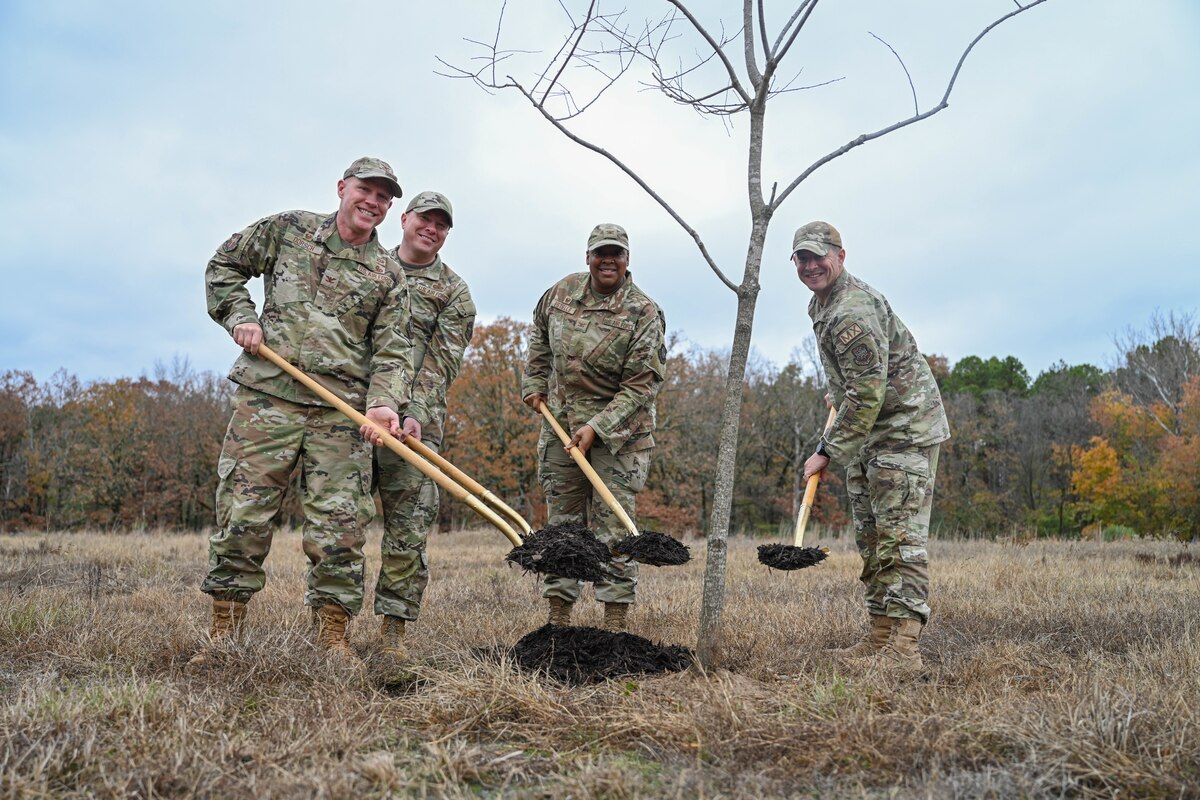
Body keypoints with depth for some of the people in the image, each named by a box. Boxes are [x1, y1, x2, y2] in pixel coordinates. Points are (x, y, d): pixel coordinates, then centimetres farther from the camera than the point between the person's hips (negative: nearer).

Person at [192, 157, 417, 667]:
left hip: (342, 409, 1)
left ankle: (333, 634, 12)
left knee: (339, 524, -1)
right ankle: (224, 630, 15)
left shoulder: (389, 275, 11)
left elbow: (391, 350, 4)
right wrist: (240, 317, 4)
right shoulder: (288, 228, 12)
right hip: (267, 394, 0)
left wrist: (385, 402, -13)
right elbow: (225, 266, 20)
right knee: (242, 513, 1)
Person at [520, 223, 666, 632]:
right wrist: (534, 384, 15)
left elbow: (640, 386, -15)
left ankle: (615, 625, 6)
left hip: (618, 434, -5)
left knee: (613, 528, -4)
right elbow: (540, 337, 22)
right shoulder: (562, 292, 2)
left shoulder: (644, 314, -13)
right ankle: (558, 621, 20)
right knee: (562, 522, 10)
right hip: (560, 426, 5)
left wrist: (596, 428, -21)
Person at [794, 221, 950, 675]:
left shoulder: (852, 313, -22)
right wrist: (837, 393, 29)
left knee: (900, 537, -14)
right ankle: (880, 638, 15)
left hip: (904, 429, -11)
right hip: (867, 436, 11)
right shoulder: (822, 303, 12)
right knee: (871, 539, 10)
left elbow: (867, 395, -26)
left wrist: (827, 451, -24)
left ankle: (904, 649, -14)